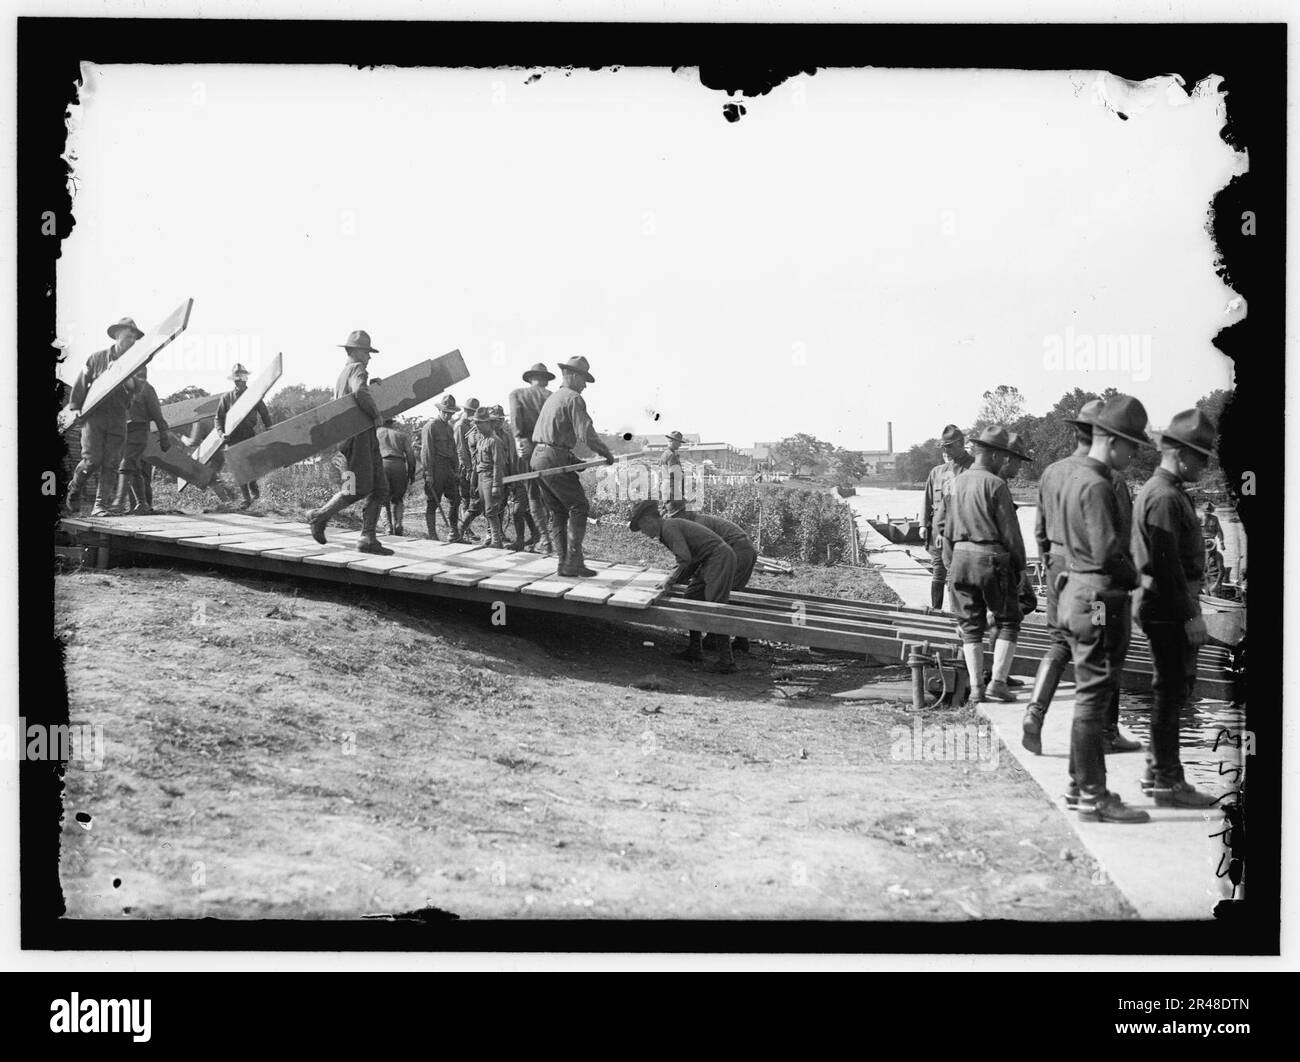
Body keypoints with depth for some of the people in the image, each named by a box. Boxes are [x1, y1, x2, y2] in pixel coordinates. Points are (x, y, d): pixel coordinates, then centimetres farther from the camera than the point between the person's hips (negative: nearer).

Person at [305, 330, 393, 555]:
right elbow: (360, 393, -30)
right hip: (356, 437, -10)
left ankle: (368, 539, 1)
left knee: (380, 489, 4)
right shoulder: (357, 369, -8)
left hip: (367, 439, 10)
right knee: (357, 490, -11)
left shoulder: (343, 373, 24)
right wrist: (377, 415, -18)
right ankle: (319, 516, 5)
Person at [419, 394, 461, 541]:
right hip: (436, 469, -8)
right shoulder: (431, 426, -7)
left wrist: (456, 470, 16)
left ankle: (453, 532, 15)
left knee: (455, 500, 5)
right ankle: (432, 534, 2)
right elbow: (426, 451, -11)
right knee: (432, 502, -2)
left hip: (449, 468, 8)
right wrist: (428, 474, -16)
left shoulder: (449, 427, 18)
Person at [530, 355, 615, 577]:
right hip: (555, 460, -9)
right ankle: (572, 562, -9)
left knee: (558, 512, 11)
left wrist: (574, 460, 22)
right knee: (578, 508, -4)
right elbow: (586, 434, -17)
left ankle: (564, 563, 8)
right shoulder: (574, 399, -7)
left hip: (538, 457, 9)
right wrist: (607, 454, -2)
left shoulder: (553, 398, 22)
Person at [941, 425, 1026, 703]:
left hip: (961, 557, 5)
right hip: (992, 558, -5)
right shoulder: (995, 484, -11)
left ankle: (976, 686, 5)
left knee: (971, 625, 10)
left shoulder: (953, 484, 9)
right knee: (1007, 621, 7)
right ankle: (998, 681, -2)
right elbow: (1009, 530, -10)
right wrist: (1019, 564, 0)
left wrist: (950, 566, 17)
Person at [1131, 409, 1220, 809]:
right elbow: (1167, 562, -23)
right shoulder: (1165, 497, -18)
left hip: (1160, 602, 11)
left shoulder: (1157, 489, 16)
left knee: (1177, 685, 17)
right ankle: (1168, 783, 3)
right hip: (1168, 606, -11)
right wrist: (1190, 615, -21)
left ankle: (1158, 769, 26)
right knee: (1173, 690, -4)